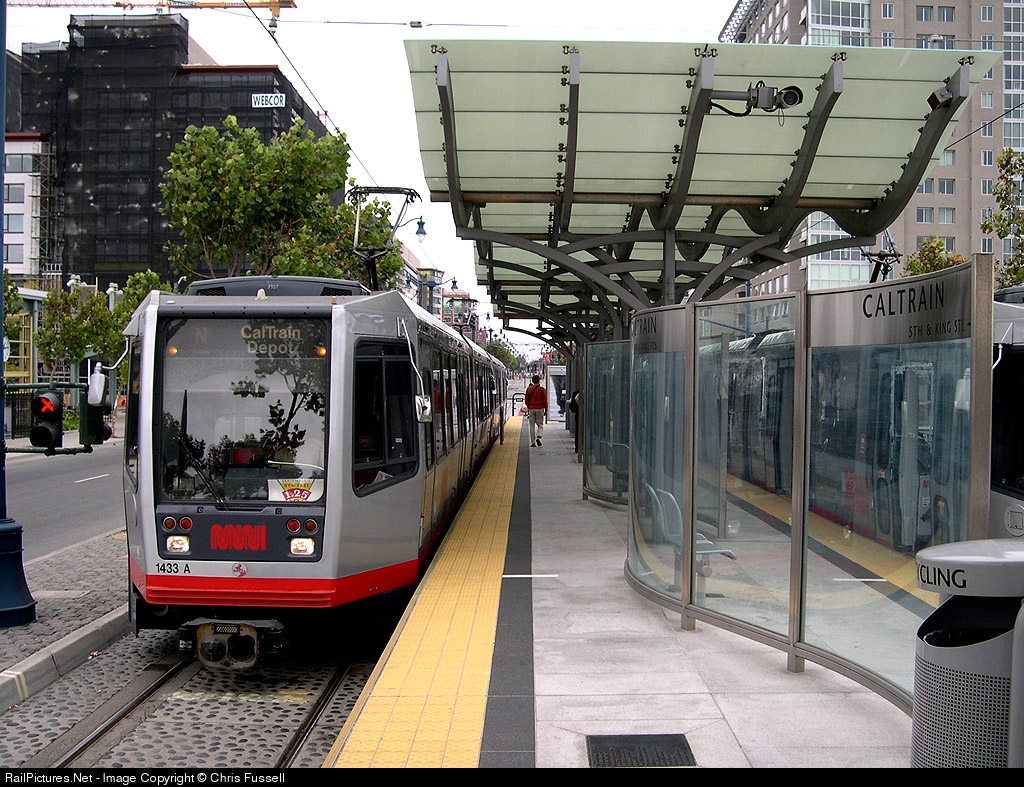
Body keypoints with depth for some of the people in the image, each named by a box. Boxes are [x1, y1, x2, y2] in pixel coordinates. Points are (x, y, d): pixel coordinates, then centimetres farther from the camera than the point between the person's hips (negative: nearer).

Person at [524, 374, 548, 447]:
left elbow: (526, 401, 6)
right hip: (540, 409, -2)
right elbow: (545, 400, -4)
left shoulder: (529, 389, 2)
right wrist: (546, 410, 5)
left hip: (531, 409, 2)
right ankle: (538, 437, -16)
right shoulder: (542, 389, -4)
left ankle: (533, 442, 4)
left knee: (532, 426, 6)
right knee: (540, 424, 9)